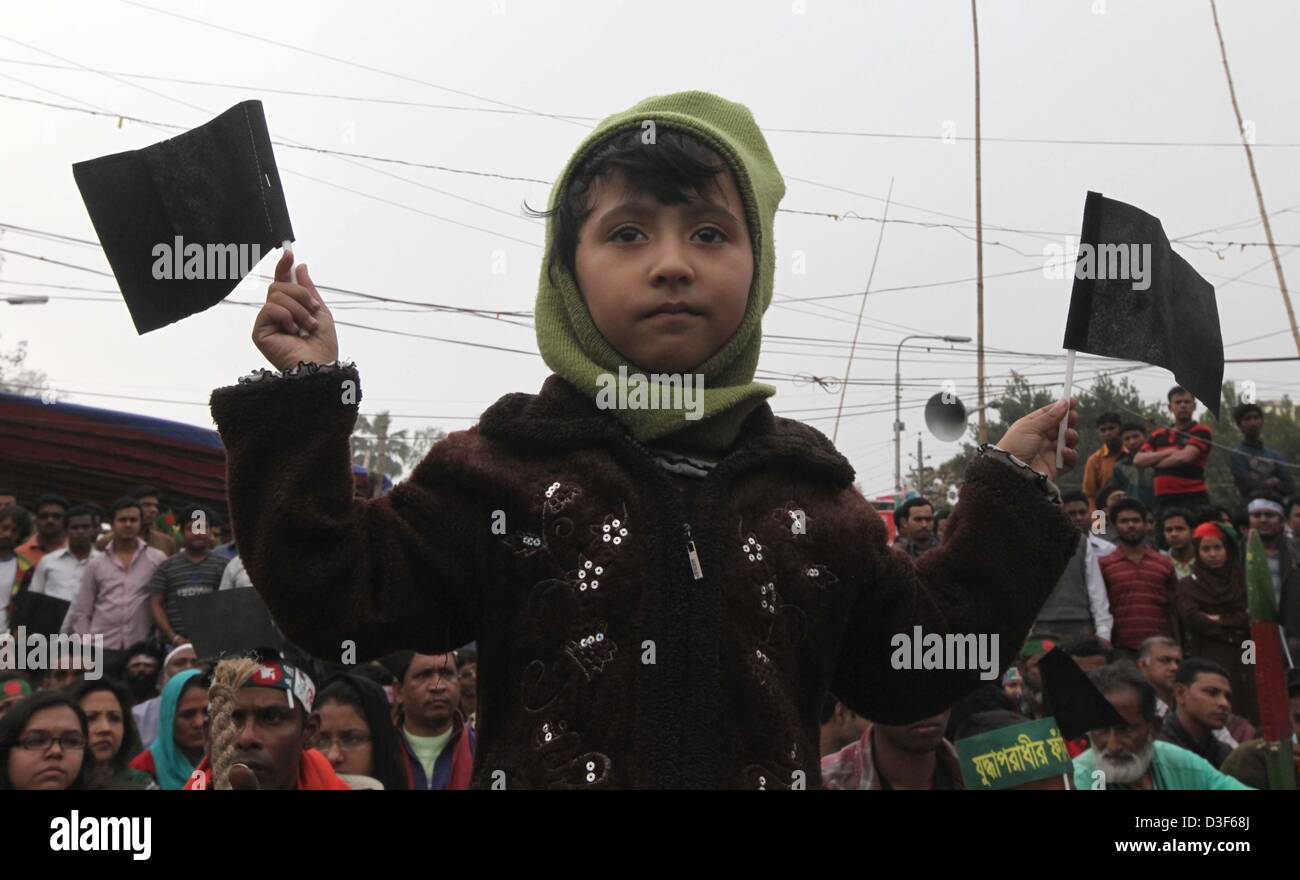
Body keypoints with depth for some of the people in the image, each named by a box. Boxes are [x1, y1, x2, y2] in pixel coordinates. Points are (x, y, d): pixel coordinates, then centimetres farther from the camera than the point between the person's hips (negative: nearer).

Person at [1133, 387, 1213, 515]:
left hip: (1193, 500, -5)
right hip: (1163, 500, 5)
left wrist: (1154, 462, 1)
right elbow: (1138, 460, 5)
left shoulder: (1201, 432, 2)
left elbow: (1185, 457, -14)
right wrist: (1168, 452, -8)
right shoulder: (1158, 435, 17)